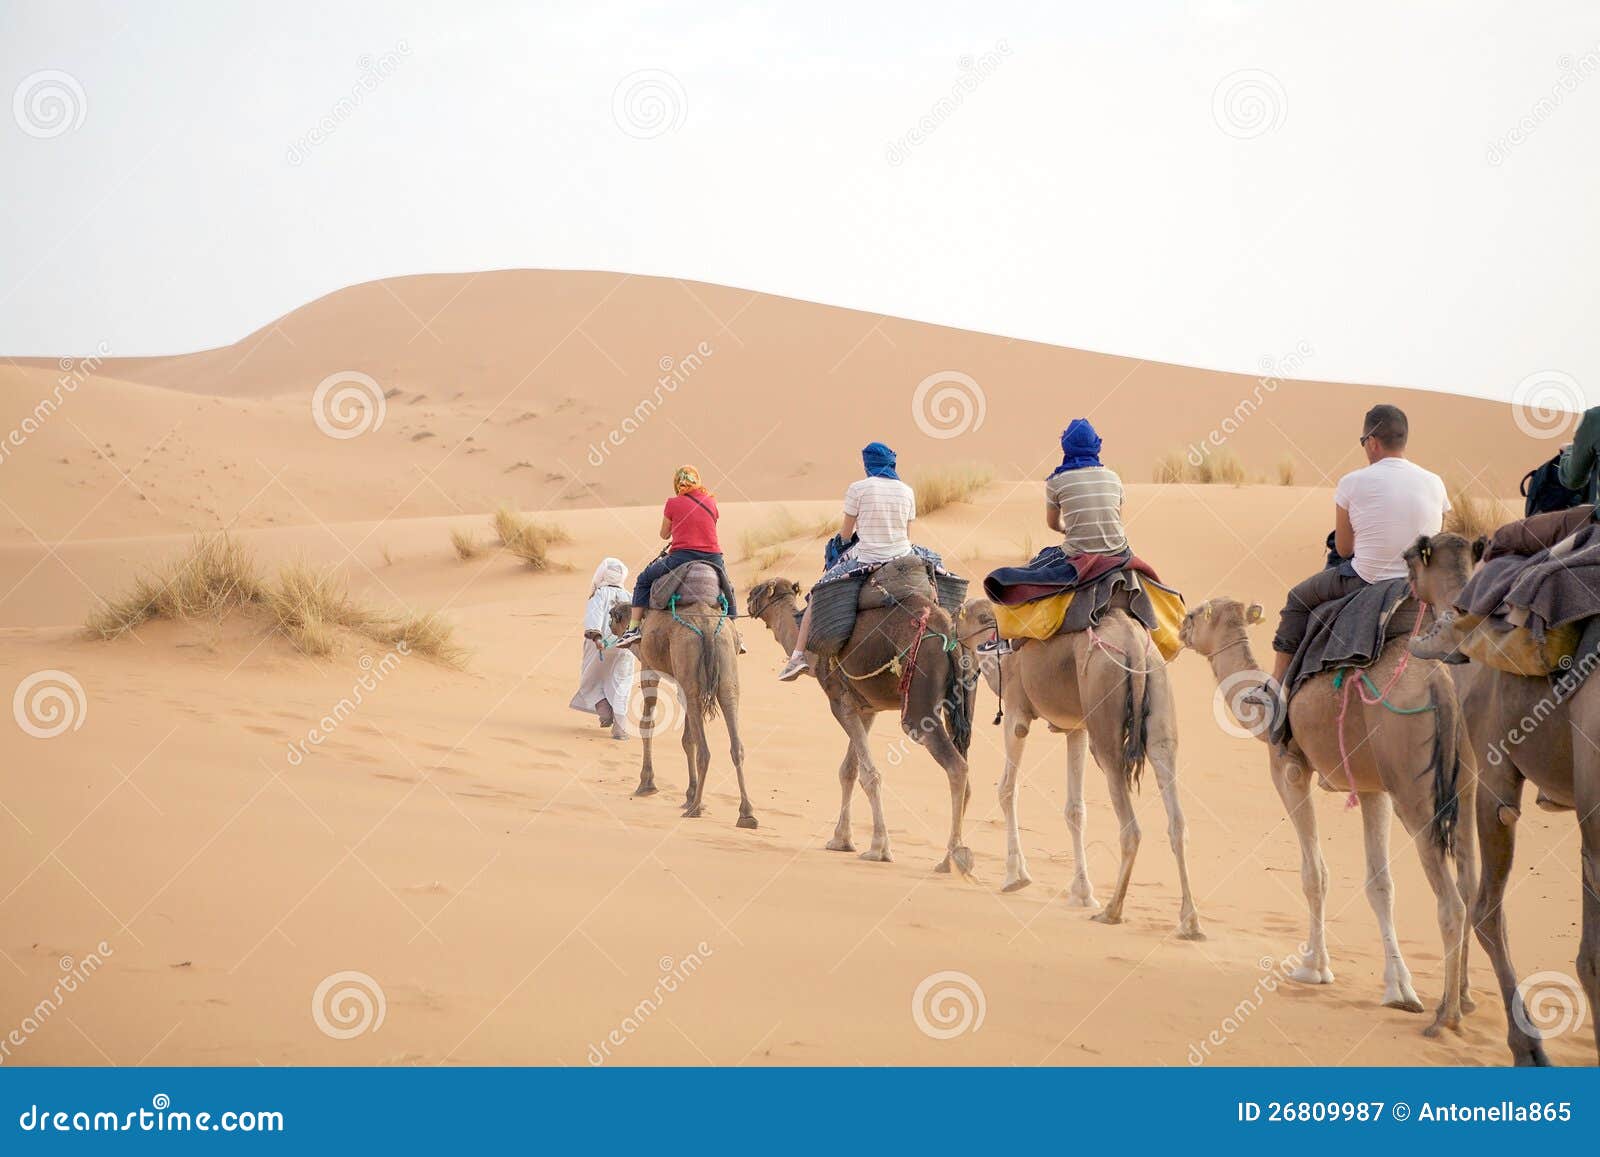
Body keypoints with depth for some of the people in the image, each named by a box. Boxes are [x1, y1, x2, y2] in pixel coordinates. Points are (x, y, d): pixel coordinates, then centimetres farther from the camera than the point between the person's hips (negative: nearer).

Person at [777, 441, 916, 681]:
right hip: (901, 558, 3)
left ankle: (799, 654, 4)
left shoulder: (858, 488, -5)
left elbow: (845, 534, 3)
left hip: (866, 559, -3)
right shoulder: (906, 491, 5)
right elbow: (908, 537, 12)